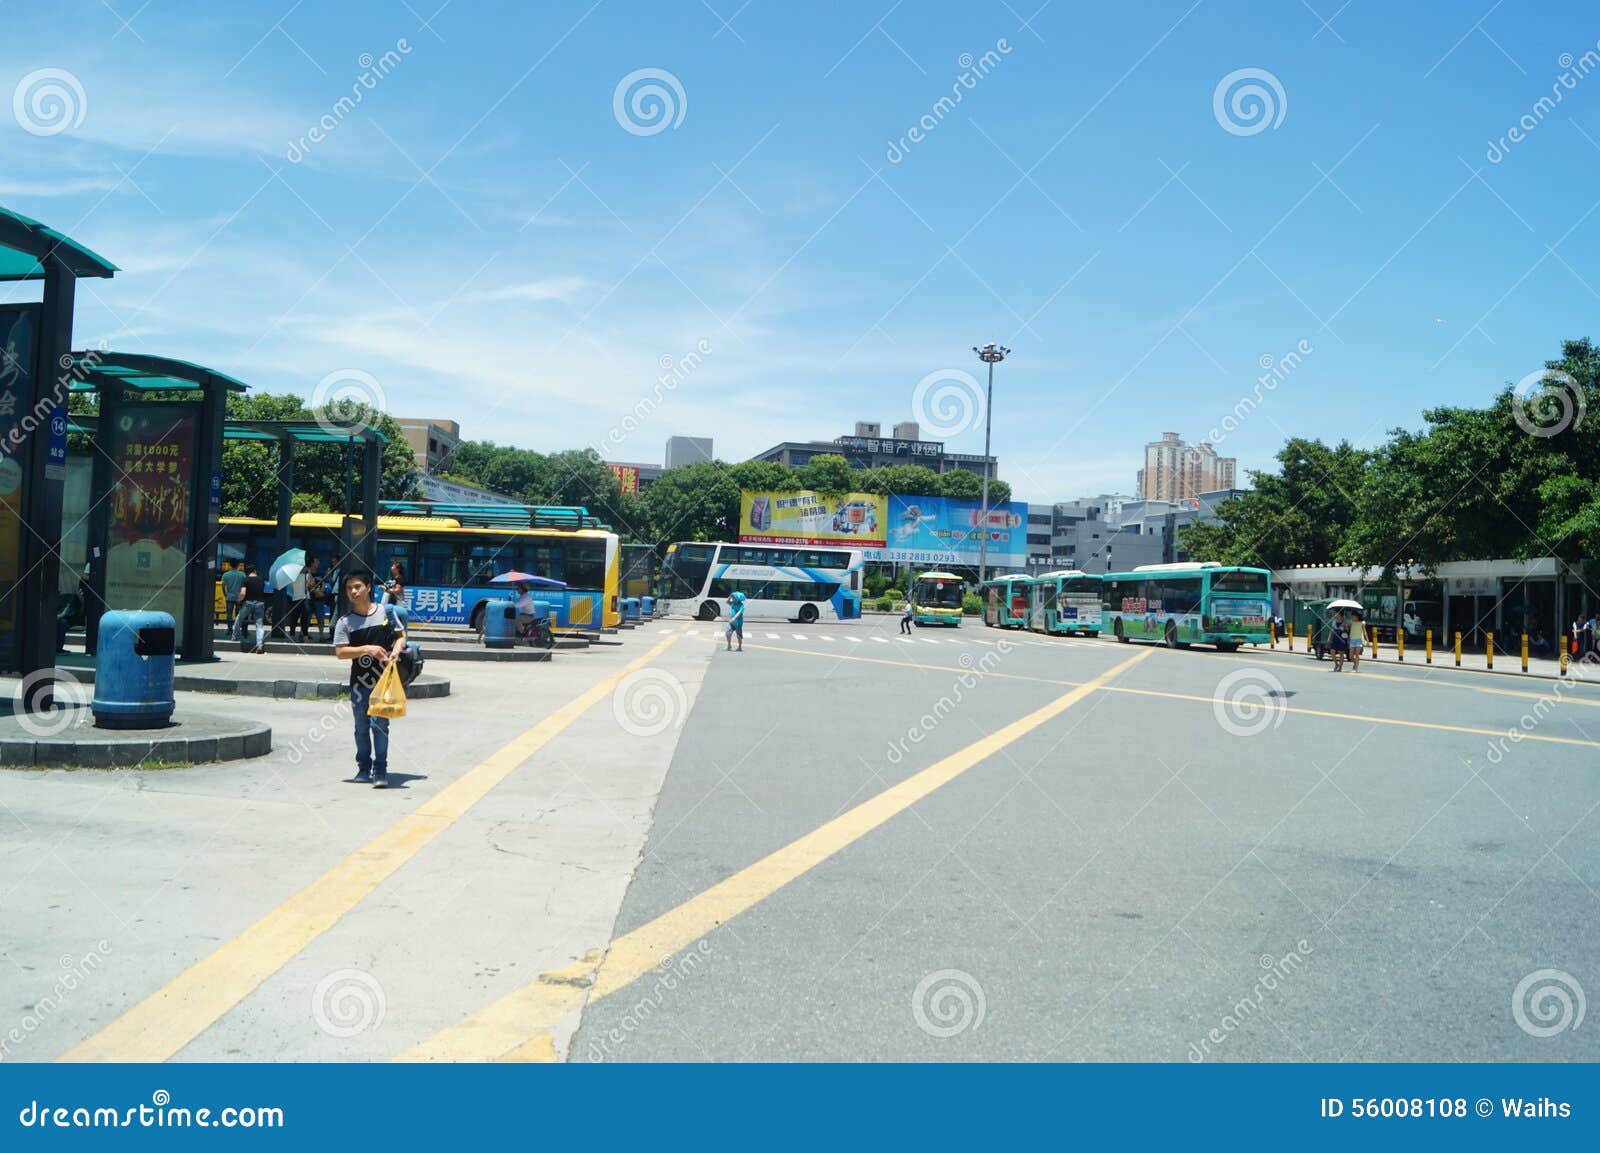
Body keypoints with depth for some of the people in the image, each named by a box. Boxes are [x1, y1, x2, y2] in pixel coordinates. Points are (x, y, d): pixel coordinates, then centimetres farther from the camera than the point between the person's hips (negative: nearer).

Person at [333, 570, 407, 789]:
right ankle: (364, 768, 24)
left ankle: (380, 771, -4)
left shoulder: (386, 612, 3)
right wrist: (367, 649, -16)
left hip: (384, 678, -2)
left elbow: (401, 636, 9)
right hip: (360, 680, 2)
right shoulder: (345, 621, 3)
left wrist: (396, 651, -12)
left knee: (379, 724, -8)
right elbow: (340, 652, -4)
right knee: (361, 727, 11)